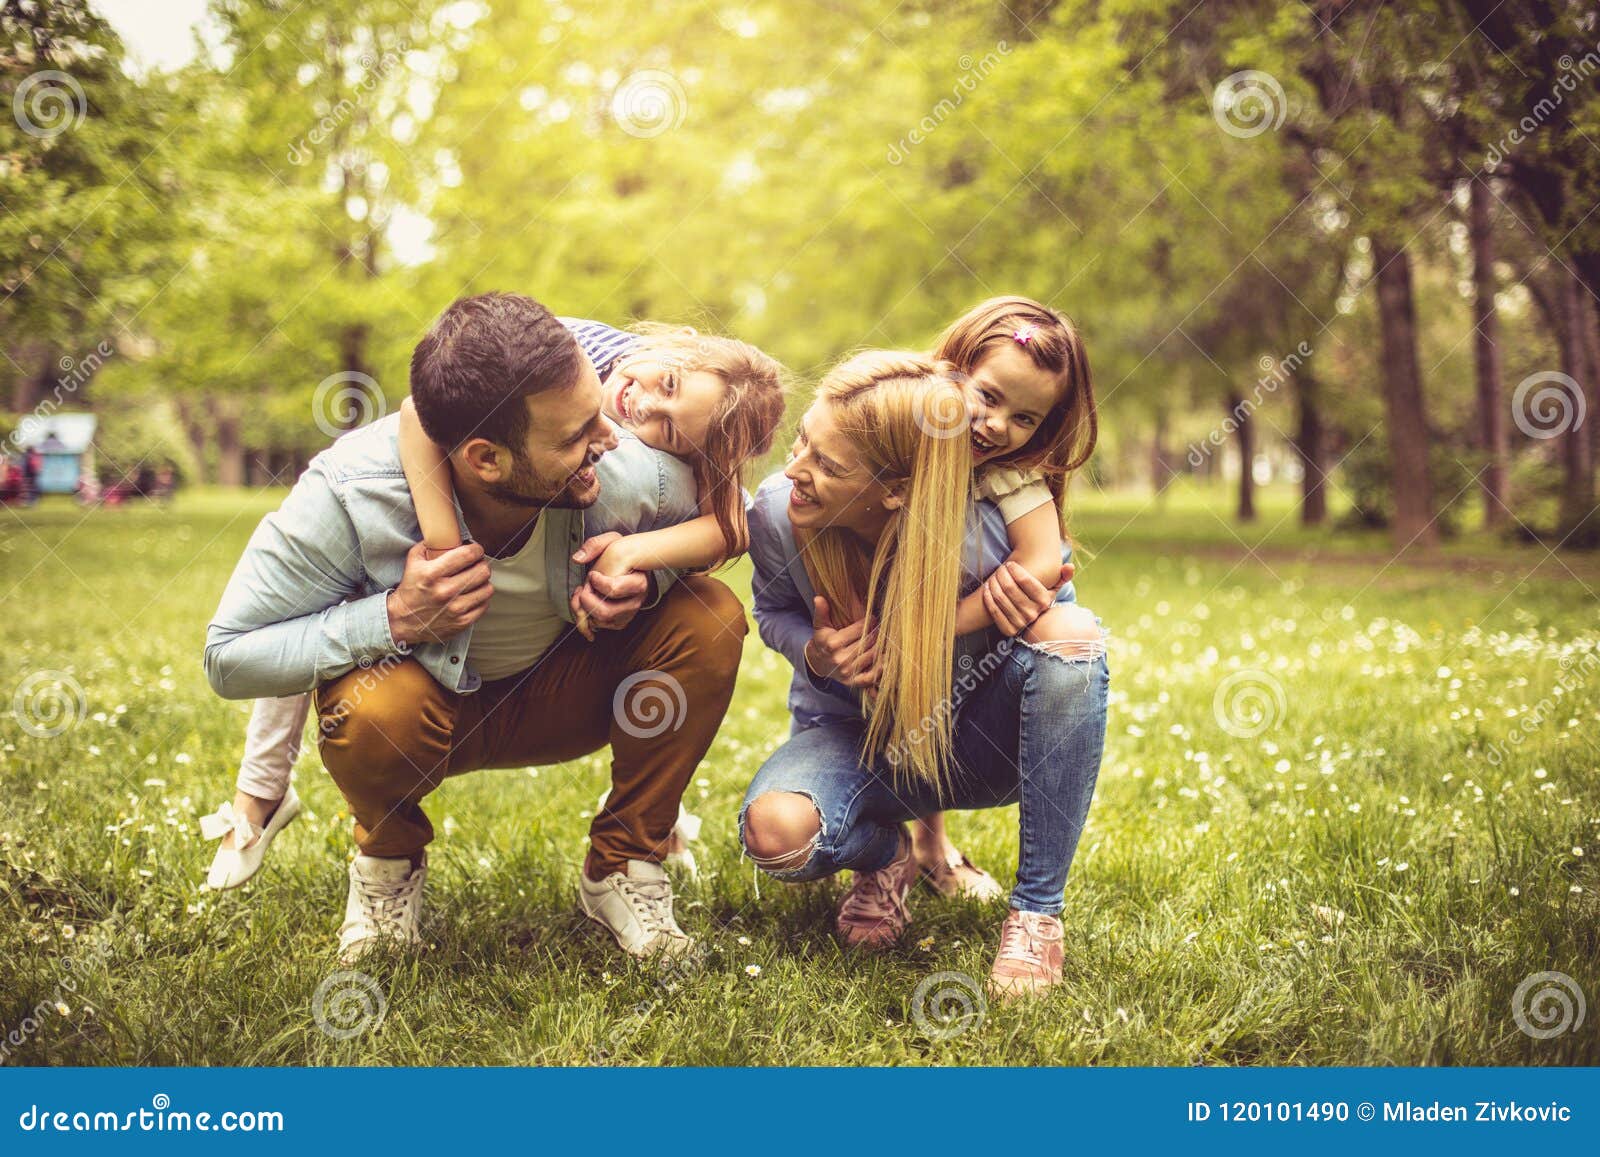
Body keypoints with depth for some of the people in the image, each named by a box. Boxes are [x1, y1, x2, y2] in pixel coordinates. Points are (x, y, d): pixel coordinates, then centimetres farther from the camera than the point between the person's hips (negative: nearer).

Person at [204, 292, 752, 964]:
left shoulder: (643, 474, -28)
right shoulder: (349, 495, -32)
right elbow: (228, 658, -24)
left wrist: (645, 578, -28)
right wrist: (395, 618, -38)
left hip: (563, 698, 2)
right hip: (428, 701, -2)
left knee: (711, 618, -25)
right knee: (372, 710, -38)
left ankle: (623, 868, -5)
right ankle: (390, 862, 0)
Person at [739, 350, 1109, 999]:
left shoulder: (985, 530, -29)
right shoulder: (777, 513, -23)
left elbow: (1059, 627, -8)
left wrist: (1038, 619, -34)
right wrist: (814, 653, -23)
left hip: (980, 744, -1)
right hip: (855, 740, 1)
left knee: (1072, 630, -33)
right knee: (775, 832, -34)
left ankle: (1037, 910, -21)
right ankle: (883, 853, 8)